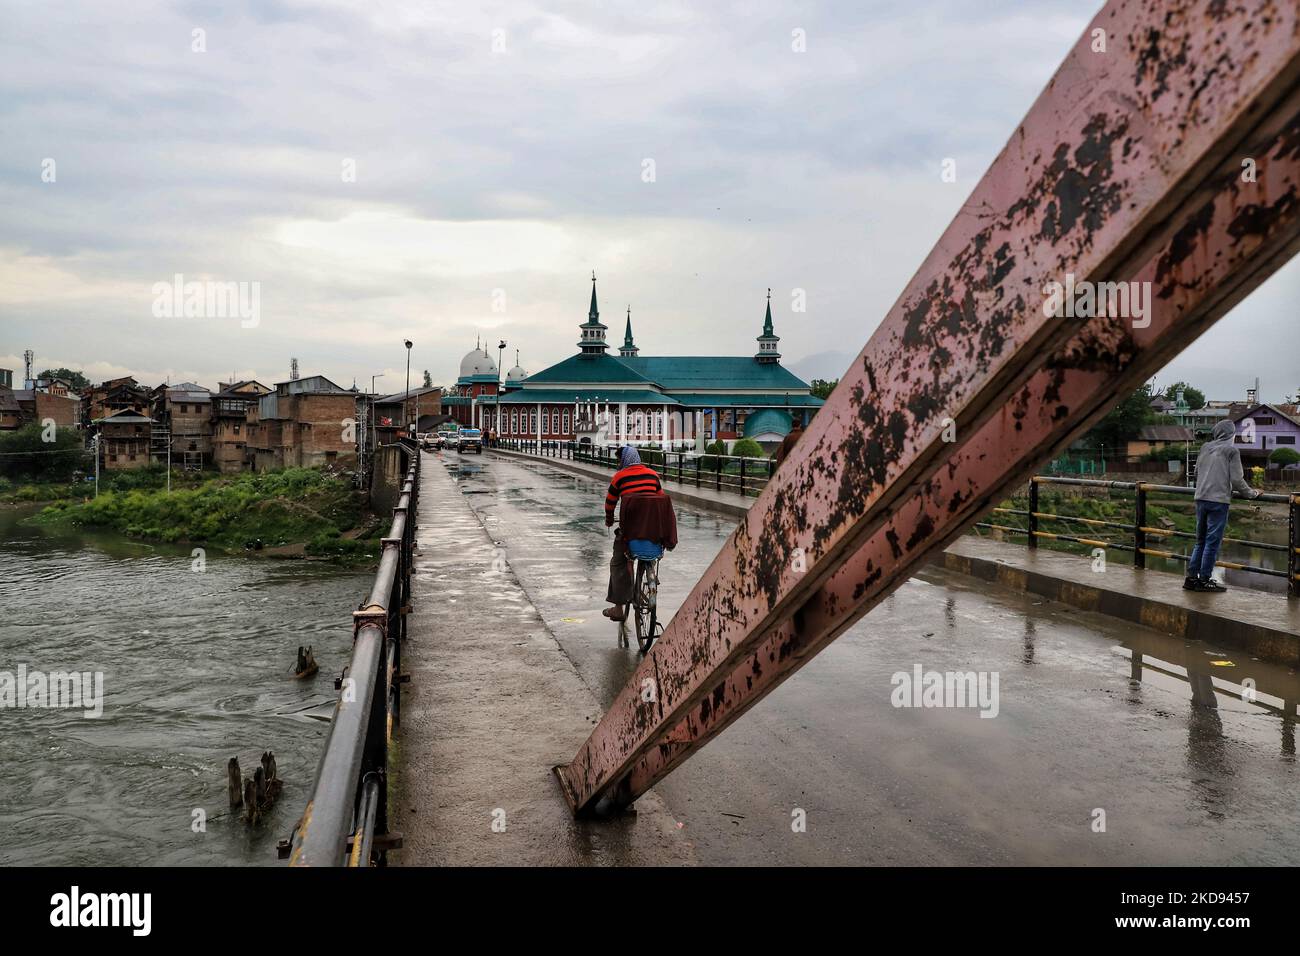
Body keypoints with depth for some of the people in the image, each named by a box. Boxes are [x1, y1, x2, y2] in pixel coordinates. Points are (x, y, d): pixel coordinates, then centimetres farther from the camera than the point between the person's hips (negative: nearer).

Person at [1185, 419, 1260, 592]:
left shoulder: (1205, 448, 10)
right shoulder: (1231, 450, -4)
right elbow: (1237, 479, -6)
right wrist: (1252, 493, 8)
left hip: (1201, 499, 5)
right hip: (1219, 500, -5)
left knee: (1200, 540, 13)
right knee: (1213, 541, 0)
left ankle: (1191, 577, 12)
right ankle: (1204, 579, 1)